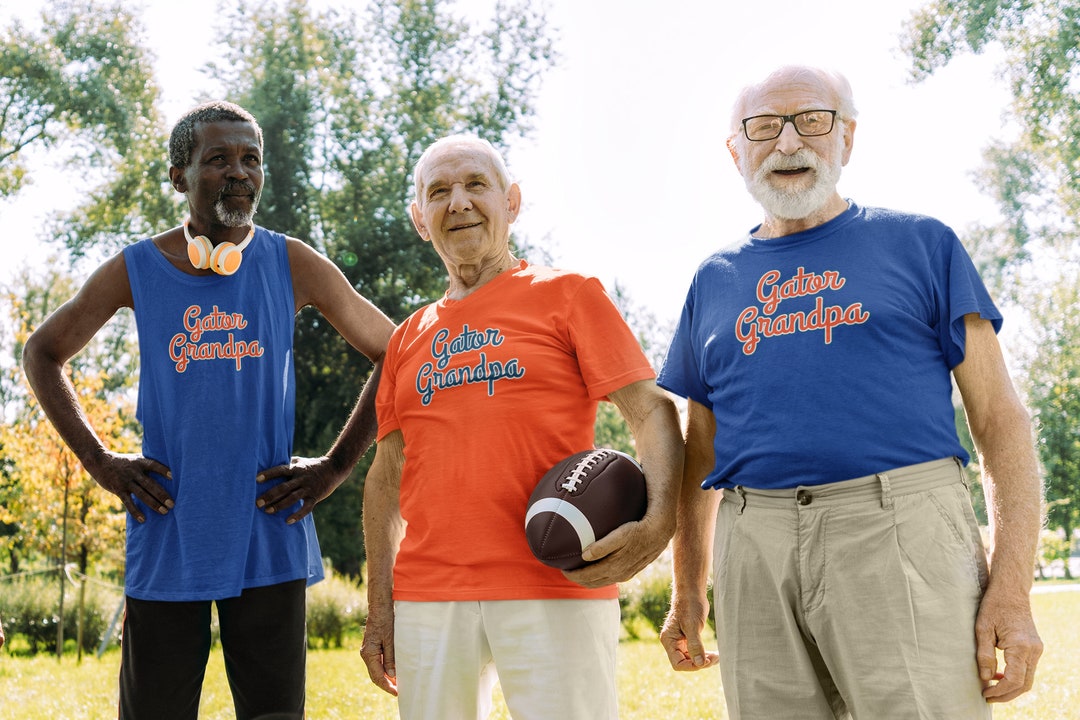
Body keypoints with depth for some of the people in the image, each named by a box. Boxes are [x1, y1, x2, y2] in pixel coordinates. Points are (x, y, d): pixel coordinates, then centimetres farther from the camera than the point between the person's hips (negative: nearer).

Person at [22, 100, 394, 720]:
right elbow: (43, 353, 17)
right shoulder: (136, 271, 2)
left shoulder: (293, 266, 1)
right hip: (166, 541, 0)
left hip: (268, 539, 0)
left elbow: (393, 354, 9)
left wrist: (336, 467, 2)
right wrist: (99, 461, 6)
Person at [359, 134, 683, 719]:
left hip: (556, 589, -4)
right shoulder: (409, 338, 18)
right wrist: (379, 609, 10)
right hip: (427, 598, 4)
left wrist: (658, 522, -20)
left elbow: (652, 412, -2)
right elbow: (386, 475, 18)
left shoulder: (567, 294, 5)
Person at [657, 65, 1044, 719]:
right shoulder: (714, 282, 19)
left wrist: (1013, 588, -7)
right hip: (755, 550, 3)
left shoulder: (920, 244, 9)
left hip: (899, 527, -3)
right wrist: (688, 592, 18)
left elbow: (1000, 418, 3)